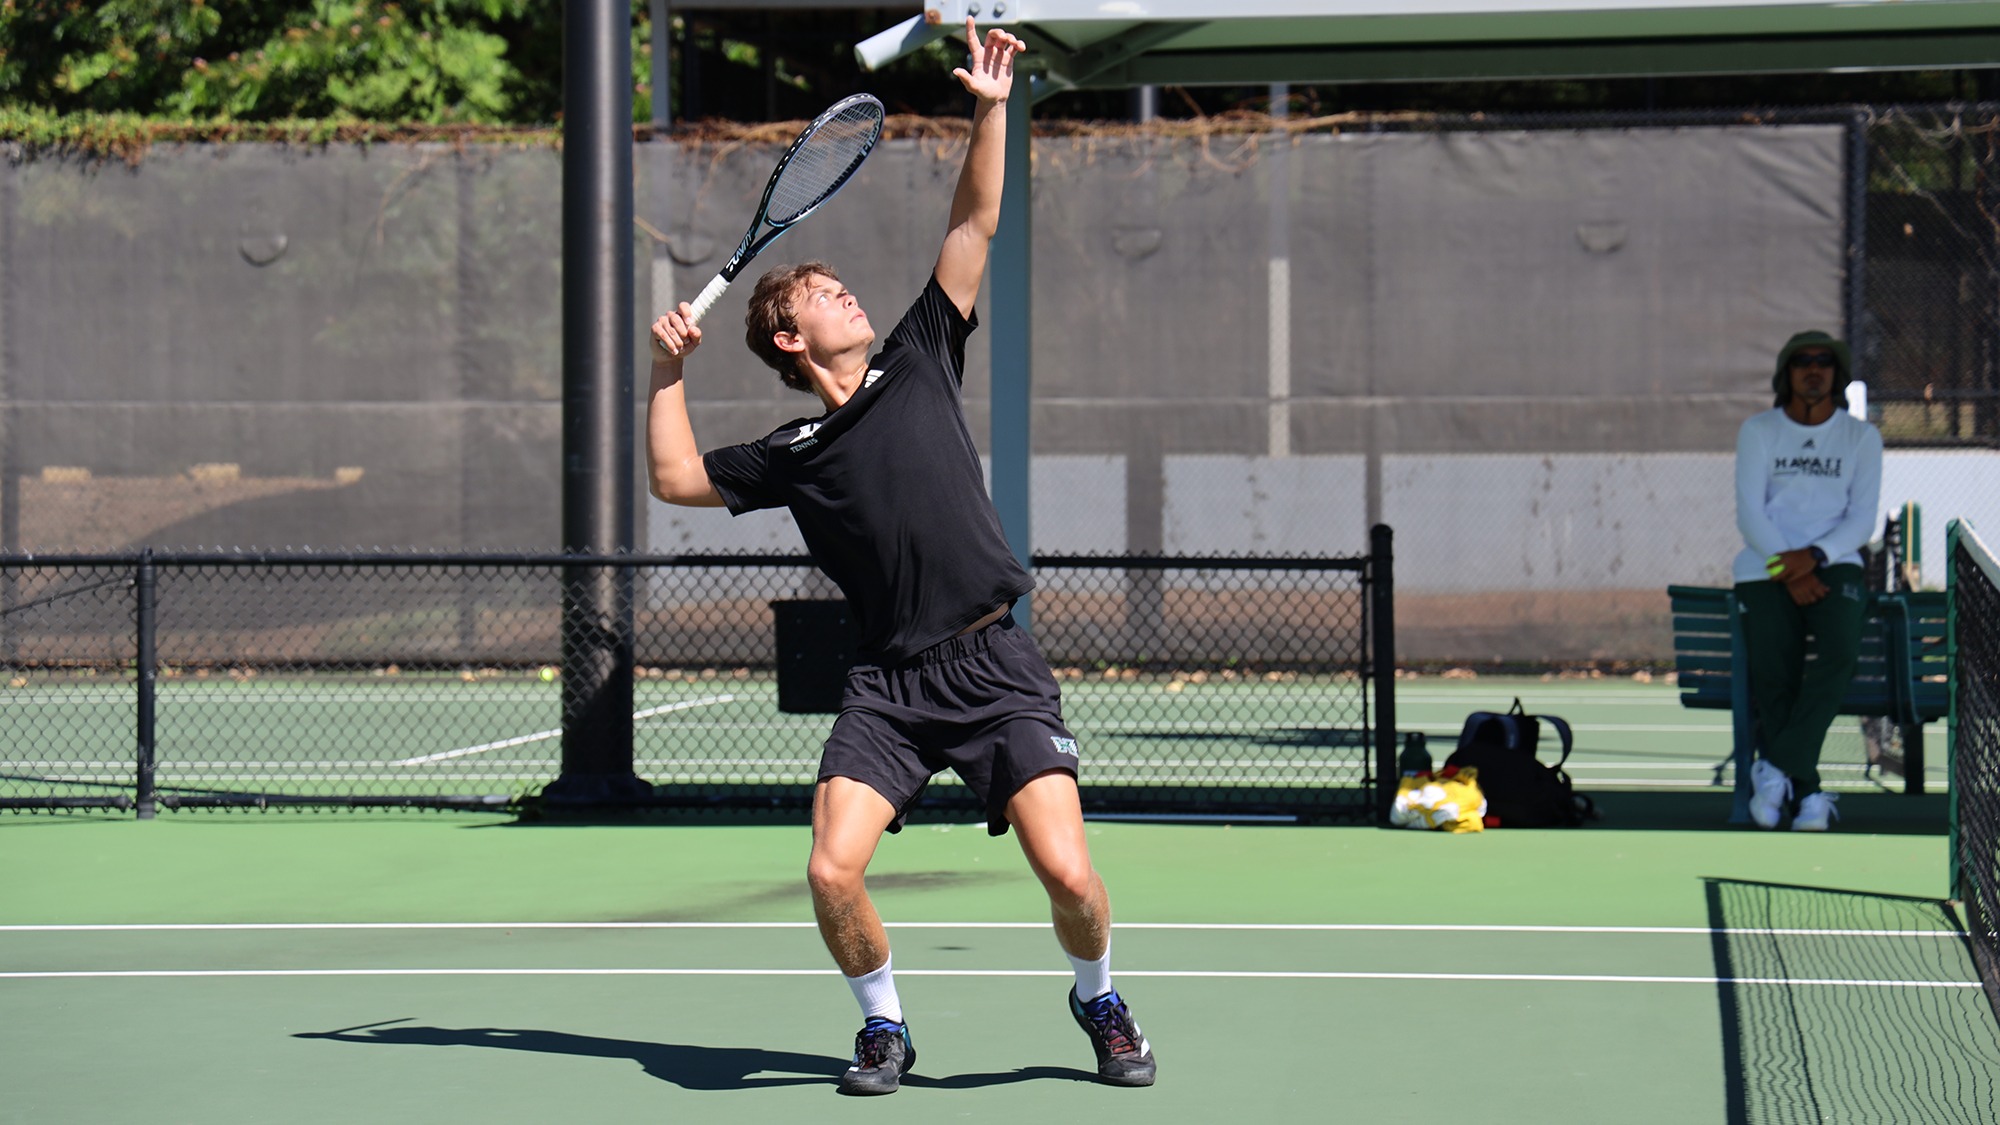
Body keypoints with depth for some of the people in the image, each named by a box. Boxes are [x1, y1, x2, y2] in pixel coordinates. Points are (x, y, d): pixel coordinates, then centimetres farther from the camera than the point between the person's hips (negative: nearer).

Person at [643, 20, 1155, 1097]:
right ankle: (883, 1023, 11)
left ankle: (1098, 998, 18)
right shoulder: (790, 454, 13)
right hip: (887, 685, 1)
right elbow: (675, 477, 17)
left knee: (1067, 873, -12)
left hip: (995, 665, -1)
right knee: (832, 872, -16)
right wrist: (668, 368, 13)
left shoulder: (917, 362, 13)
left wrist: (989, 112, 6)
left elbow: (974, 225, 12)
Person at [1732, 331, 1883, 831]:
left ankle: (1777, 767, -27)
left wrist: (1814, 557, -17)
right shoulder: (1758, 431, 9)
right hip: (1765, 568, 0)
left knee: (1840, 648, -32)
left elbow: (1862, 519, 2)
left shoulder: (1861, 437, 11)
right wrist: (1789, 573, -16)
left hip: (1834, 564, 0)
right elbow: (1749, 512, -1)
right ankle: (1806, 792, -14)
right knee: (1773, 673, -24)